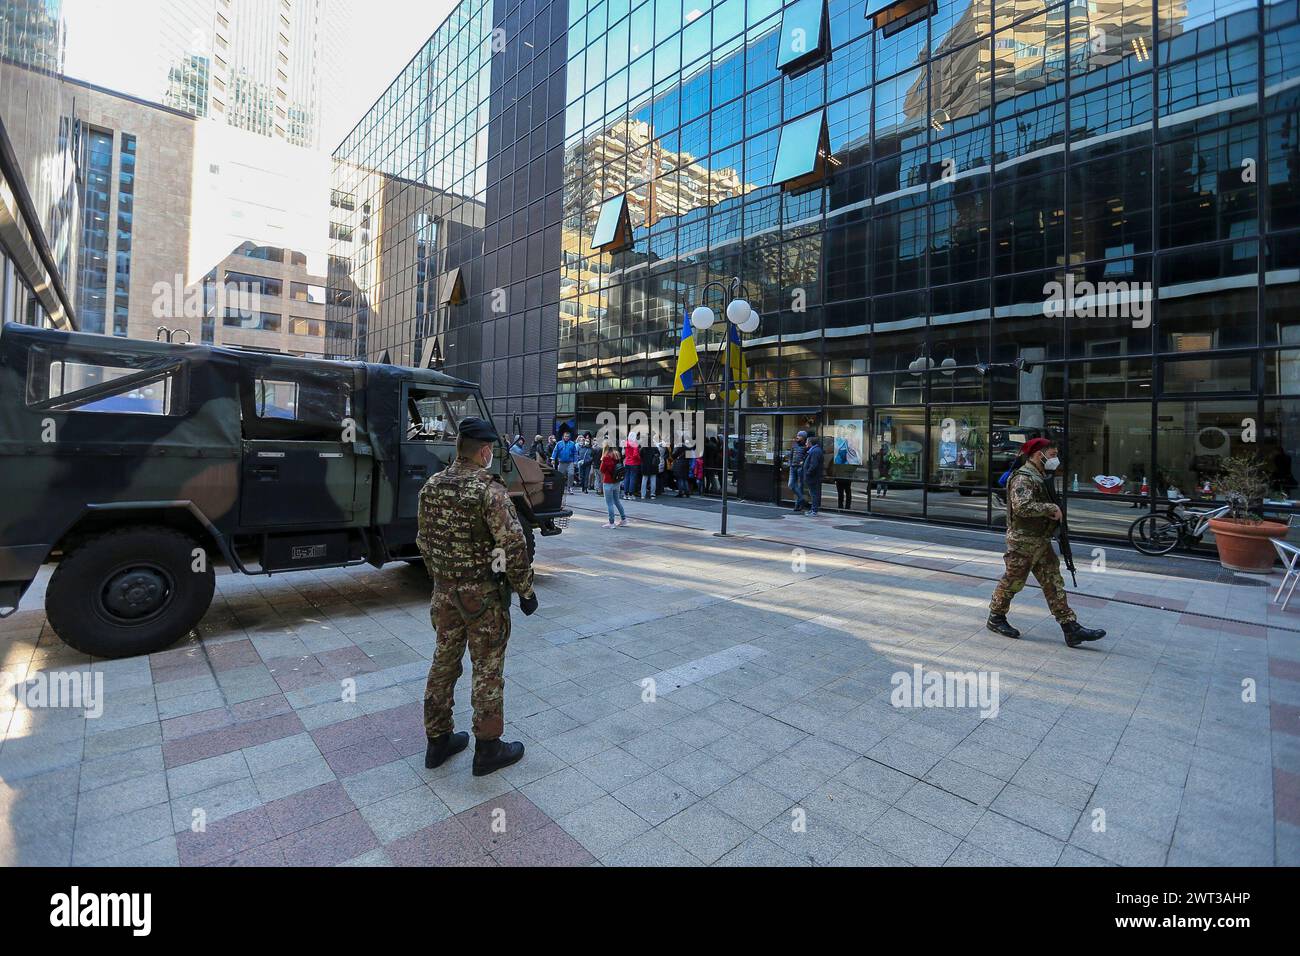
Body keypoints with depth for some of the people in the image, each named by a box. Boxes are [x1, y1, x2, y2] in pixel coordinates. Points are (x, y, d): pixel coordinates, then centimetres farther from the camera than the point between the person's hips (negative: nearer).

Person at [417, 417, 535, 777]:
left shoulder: (431, 486, 2)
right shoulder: (489, 491, -21)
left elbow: (424, 541, 11)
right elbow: (514, 546, -22)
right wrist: (526, 590, -10)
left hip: (445, 592, 7)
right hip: (484, 595, -7)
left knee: (444, 662, 18)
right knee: (487, 670, 6)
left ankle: (437, 742, 31)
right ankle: (488, 750, 19)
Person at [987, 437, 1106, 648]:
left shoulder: (1042, 477, 15)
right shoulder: (1023, 478, -18)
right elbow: (1022, 507, -33)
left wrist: (1054, 510, 9)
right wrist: (1051, 508, -23)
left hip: (1041, 541, 10)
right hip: (1023, 541, -10)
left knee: (1054, 583, 8)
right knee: (1013, 582, 2)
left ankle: (1071, 628, 11)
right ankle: (995, 618, 18)